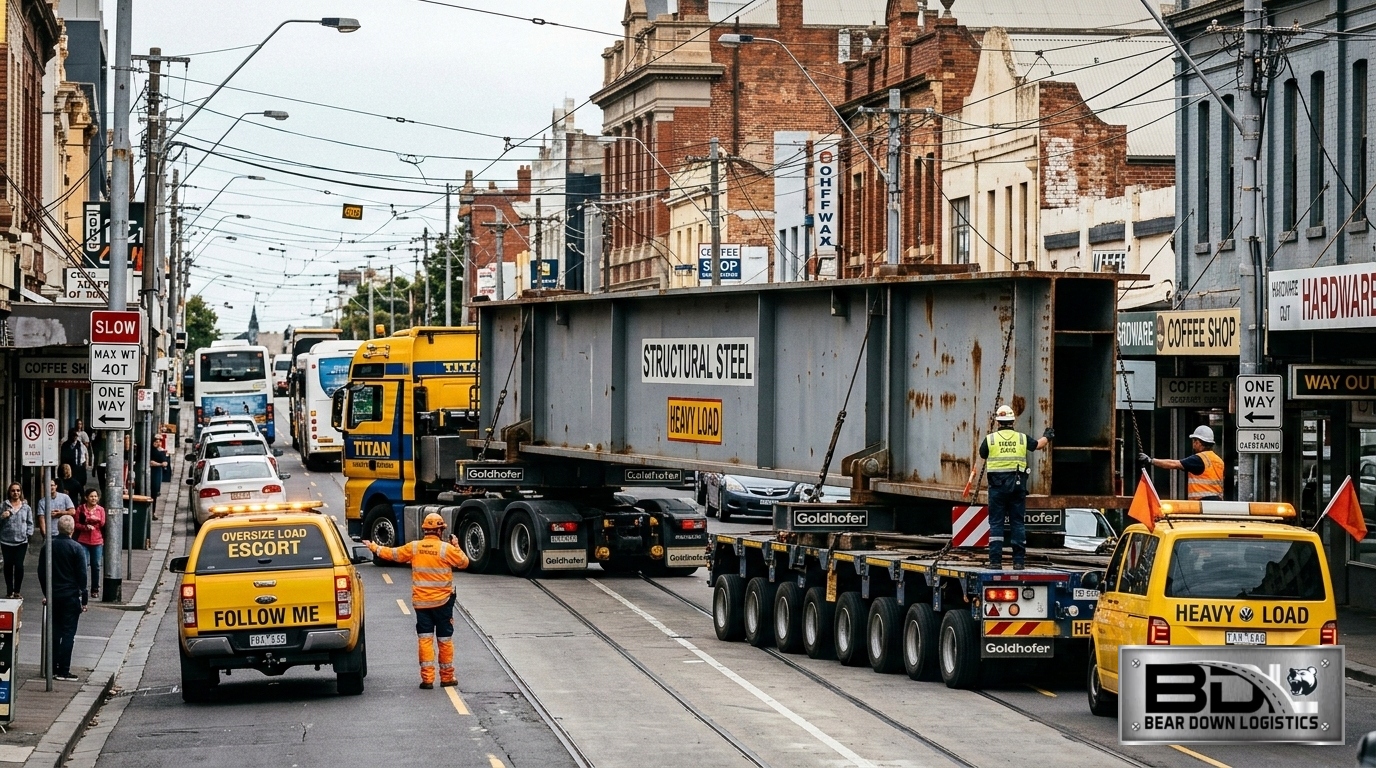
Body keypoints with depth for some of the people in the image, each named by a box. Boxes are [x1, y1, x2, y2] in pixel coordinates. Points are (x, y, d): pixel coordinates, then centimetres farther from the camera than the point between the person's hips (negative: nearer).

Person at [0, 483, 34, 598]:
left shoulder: (26, 507, 6)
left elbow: (30, 523, 9)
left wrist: (28, 534, -5)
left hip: (21, 541, 0)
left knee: (19, 566, -5)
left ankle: (17, 591, 6)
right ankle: (9, 591, 15)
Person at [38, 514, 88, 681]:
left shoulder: (48, 547, 1)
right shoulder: (76, 548, -12)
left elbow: (41, 572, 8)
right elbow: (82, 575, -11)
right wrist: (84, 599, -3)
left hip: (53, 596, 4)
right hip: (71, 597, -4)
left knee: (54, 632, 12)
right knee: (68, 633, 0)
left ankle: (52, 668, 13)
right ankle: (63, 671, -2)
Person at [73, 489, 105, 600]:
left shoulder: (101, 509, 6)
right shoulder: (80, 509, 1)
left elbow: (103, 524, 3)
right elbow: (76, 524, 0)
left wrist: (97, 520, -16)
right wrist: (85, 527, -16)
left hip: (97, 542, 2)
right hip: (83, 541, -2)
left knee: (96, 566, 5)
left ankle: (95, 590, 15)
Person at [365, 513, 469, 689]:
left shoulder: (413, 547, -2)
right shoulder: (447, 549, -11)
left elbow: (392, 554, 8)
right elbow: (464, 563, 0)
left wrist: (374, 547, 24)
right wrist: (456, 547, 14)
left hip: (421, 602, 2)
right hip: (442, 602, -2)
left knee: (425, 639, 4)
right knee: (445, 639, 8)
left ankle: (427, 678, -1)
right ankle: (447, 677, 14)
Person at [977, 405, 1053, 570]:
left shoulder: (990, 439, -2)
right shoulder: (1022, 438, 4)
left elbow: (982, 456, 16)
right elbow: (1038, 445, 23)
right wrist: (1047, 437, 46)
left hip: (997, 486, -2)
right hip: (1017, 486, 2)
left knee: (996, 523, 1)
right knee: (1017, 523, 6)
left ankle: (995, 561, -5)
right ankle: (1019, 561, 6)